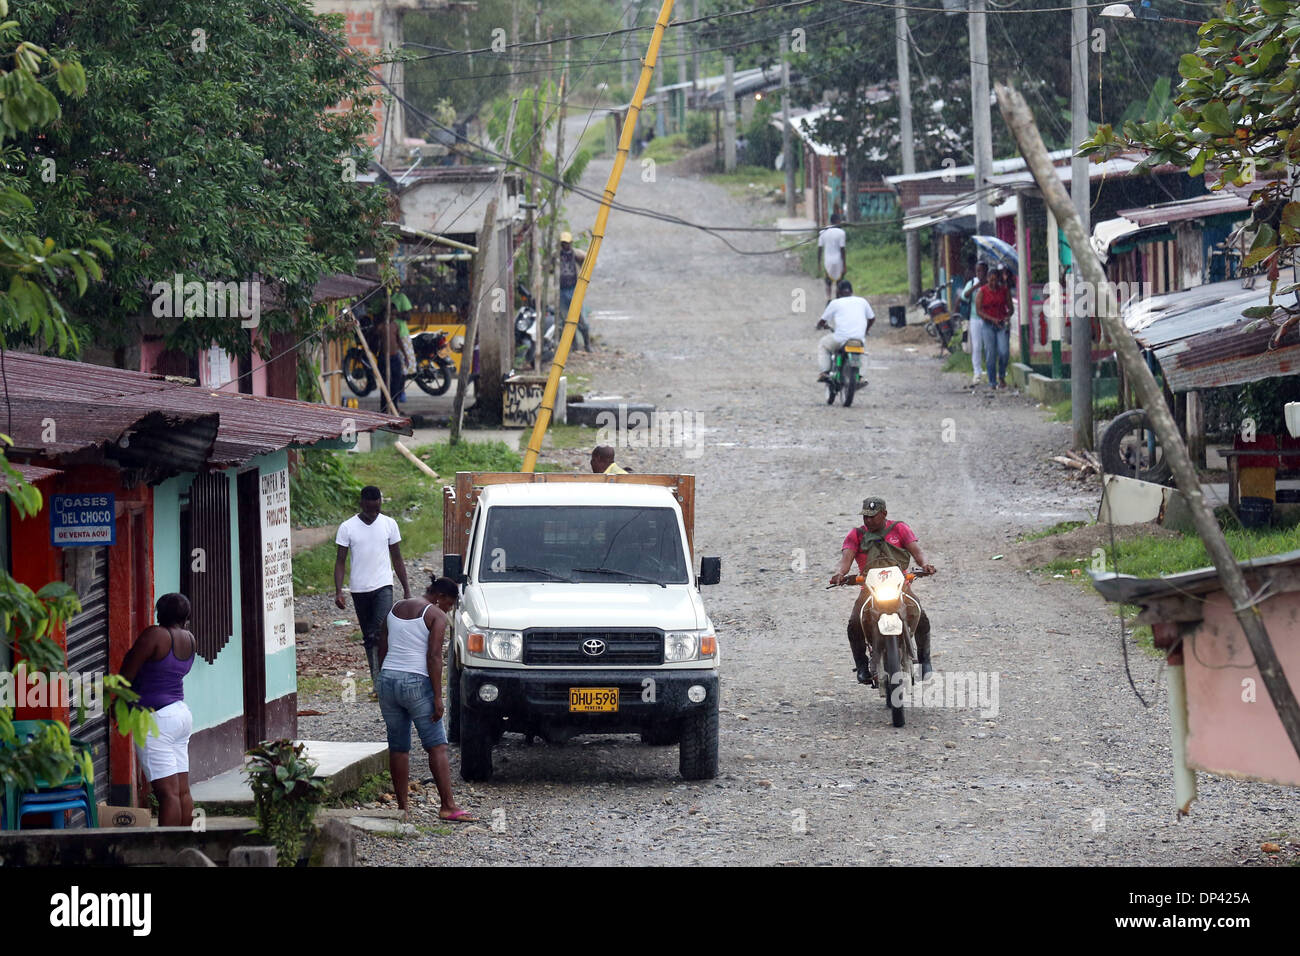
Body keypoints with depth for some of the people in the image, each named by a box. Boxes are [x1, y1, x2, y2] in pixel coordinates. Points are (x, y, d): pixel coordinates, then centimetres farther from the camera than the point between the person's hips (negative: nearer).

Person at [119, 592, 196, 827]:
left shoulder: (154, 635, -13)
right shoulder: (189, 640, 9)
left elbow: (127, 673, -7)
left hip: (156, 719, -8)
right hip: (182, 713, 8)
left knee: (167, 791, -12)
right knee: (183, 790, 8)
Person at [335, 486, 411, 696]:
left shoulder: (389, 524, 4)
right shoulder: (347, 528, -1)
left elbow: (397, 559, 12)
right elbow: (340, 561, 0)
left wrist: (406, 589, 11)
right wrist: (338, 592, -11)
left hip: (383, 586, -1)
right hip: (359, 590, 1)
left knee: (382, 632, -19)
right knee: (369, 637, 7)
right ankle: (377, 683, 13)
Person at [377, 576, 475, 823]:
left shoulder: (394, 610, 16)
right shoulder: (436, 616, -4)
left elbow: (382, 651, 16)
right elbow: (434, 657, -12)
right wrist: (438, 698, -12)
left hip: (388, 680, 6)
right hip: (417, 683, -6)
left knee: (398, 747, 10)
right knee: (437, 746, -2)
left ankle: (402, 806, 10)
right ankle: (448, 805, -7)